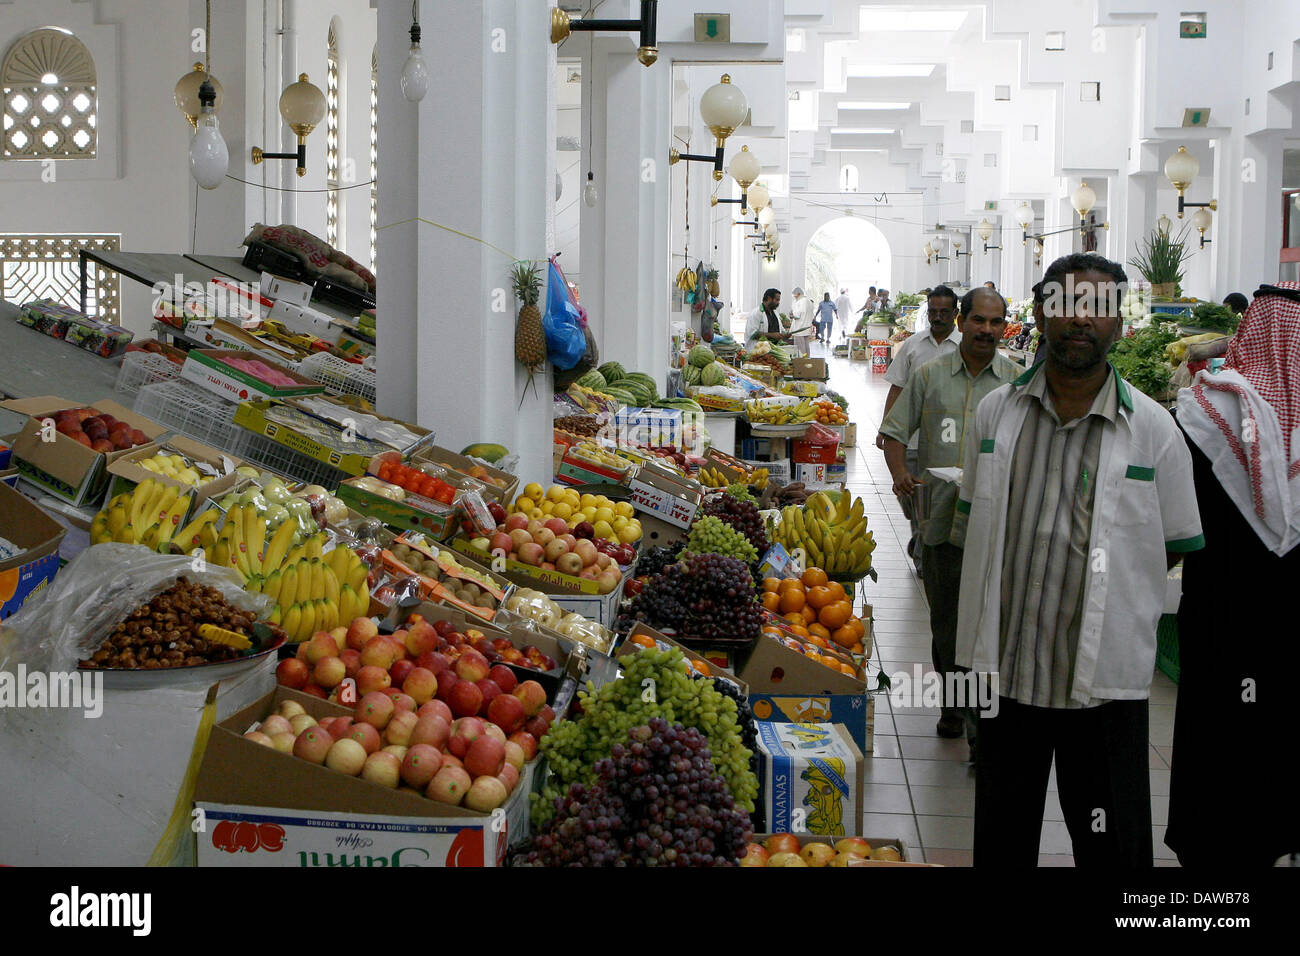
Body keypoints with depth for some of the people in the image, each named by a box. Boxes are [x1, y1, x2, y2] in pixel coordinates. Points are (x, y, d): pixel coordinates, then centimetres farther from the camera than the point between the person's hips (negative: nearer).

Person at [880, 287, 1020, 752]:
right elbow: (895, 431, 9)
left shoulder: (1018, 381, 5)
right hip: (940, 517, 2)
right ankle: (955, 705, 31)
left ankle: (984, 727, -4)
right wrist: (900, 475, -9)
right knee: (945, 620, 12)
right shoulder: (929, 376, 7)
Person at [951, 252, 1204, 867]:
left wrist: (1106, 591, 0)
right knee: (1001, 840, 16)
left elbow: (1174, 547, 4)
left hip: (1104, 678, -2)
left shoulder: (1153, 429, -4)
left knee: (1113, 846, 5)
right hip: (1005, 667, 3)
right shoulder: (996, 412, 4)